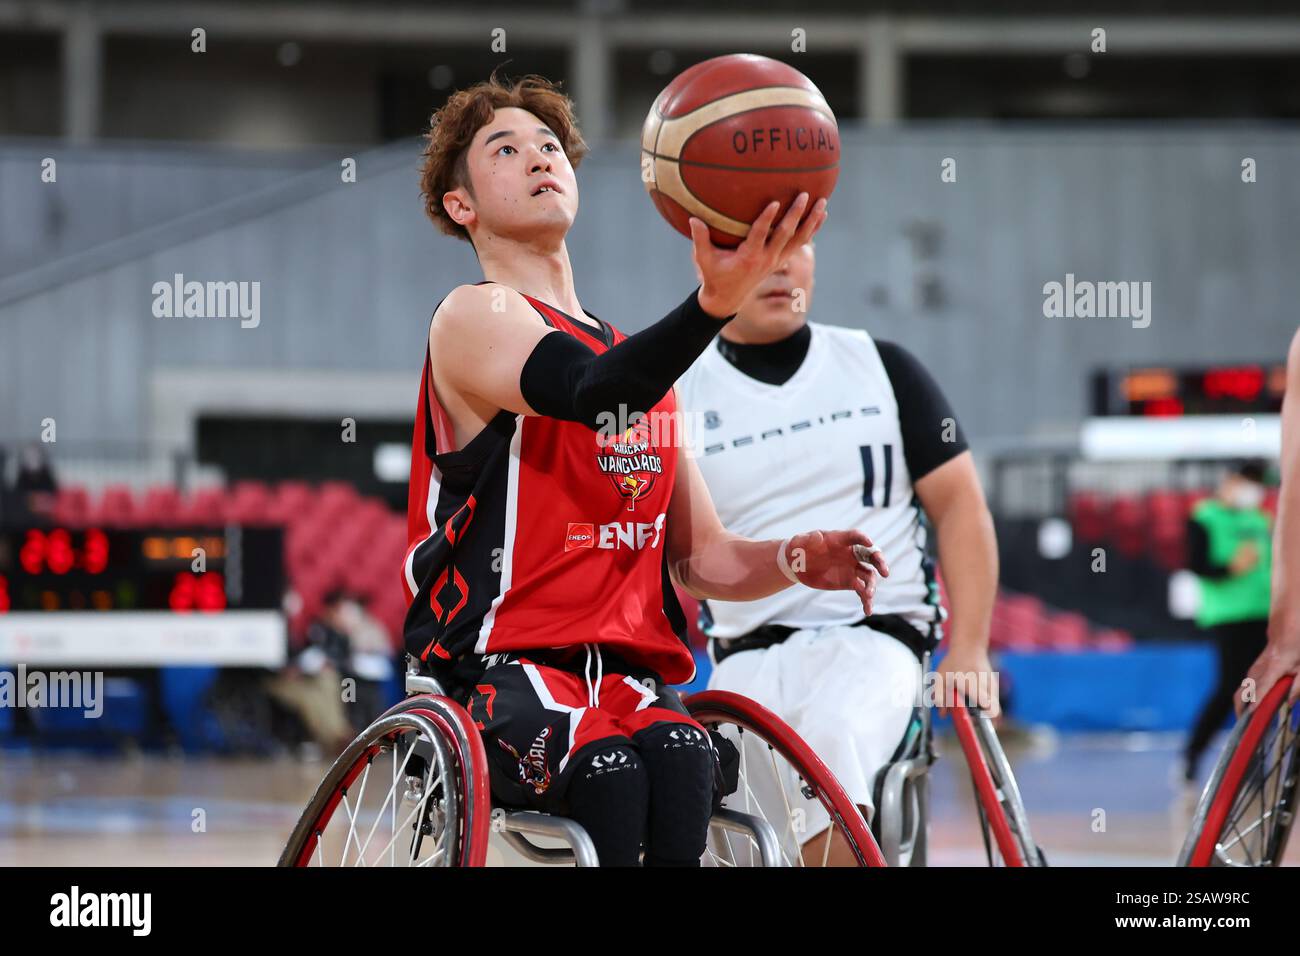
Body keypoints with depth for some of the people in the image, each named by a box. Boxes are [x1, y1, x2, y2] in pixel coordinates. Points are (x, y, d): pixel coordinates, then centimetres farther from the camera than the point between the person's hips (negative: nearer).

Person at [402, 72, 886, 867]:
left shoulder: (636, 357, 24)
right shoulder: (475, 318, 1)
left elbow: (699, 556, 24)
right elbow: (590, 392, -22)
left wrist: (792, 561, 1)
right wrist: (716, 300, -39)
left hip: (626, 676, 5)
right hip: (496, 670, -5)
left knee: (683, 762, -31)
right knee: (611, 774, -36)